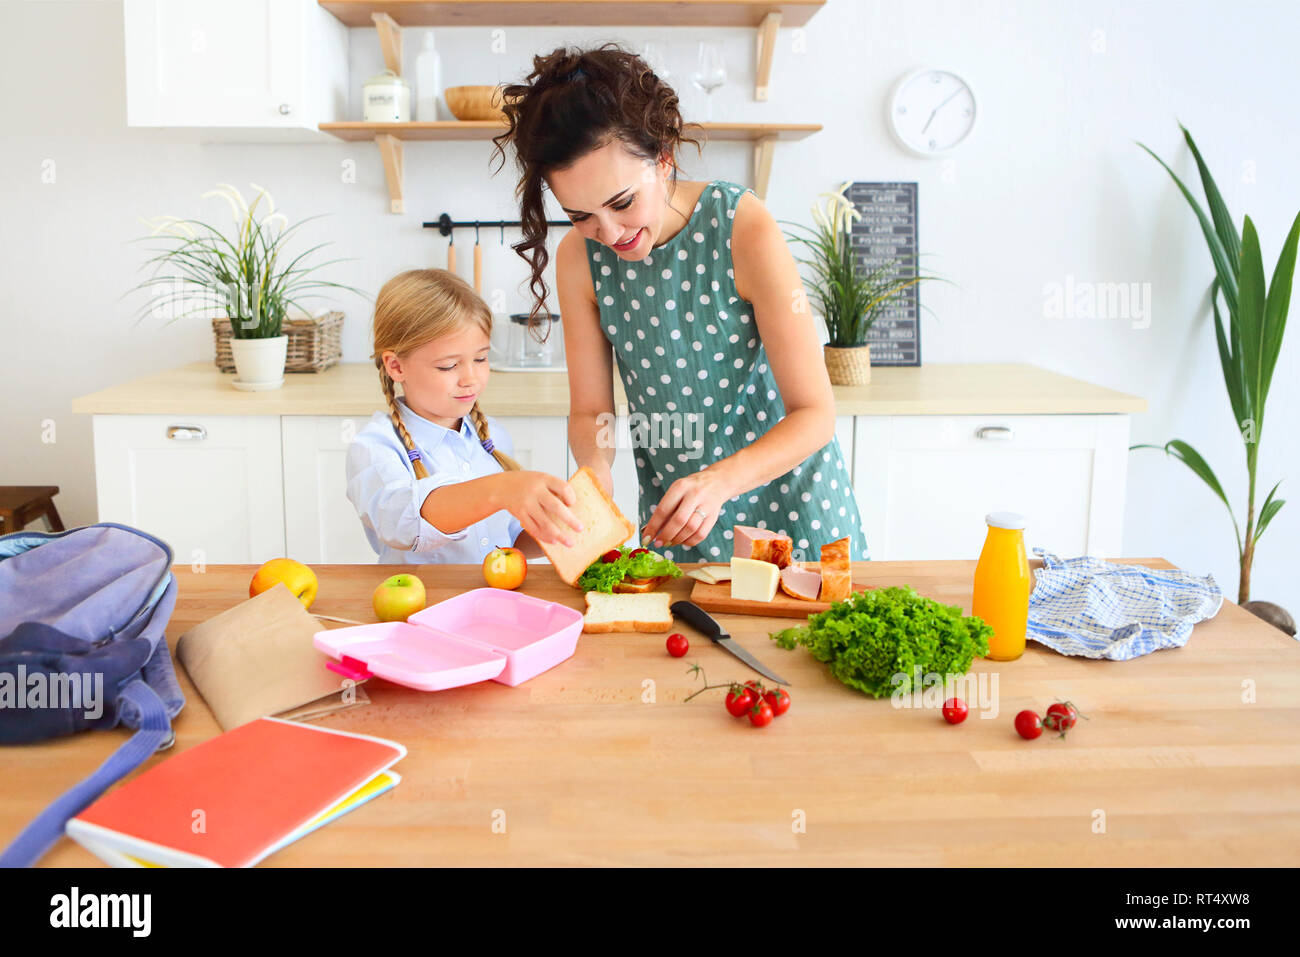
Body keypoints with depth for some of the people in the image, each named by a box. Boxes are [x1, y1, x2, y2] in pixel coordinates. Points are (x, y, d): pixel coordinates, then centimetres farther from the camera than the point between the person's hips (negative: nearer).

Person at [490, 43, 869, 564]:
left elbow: (814, 413, -22)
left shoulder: (744, 228, -23)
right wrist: (595, 470, -26)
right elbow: (589, 410, -4)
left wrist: (719, 481, -37)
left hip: (785, 494, -2)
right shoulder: (580, 258, -12)